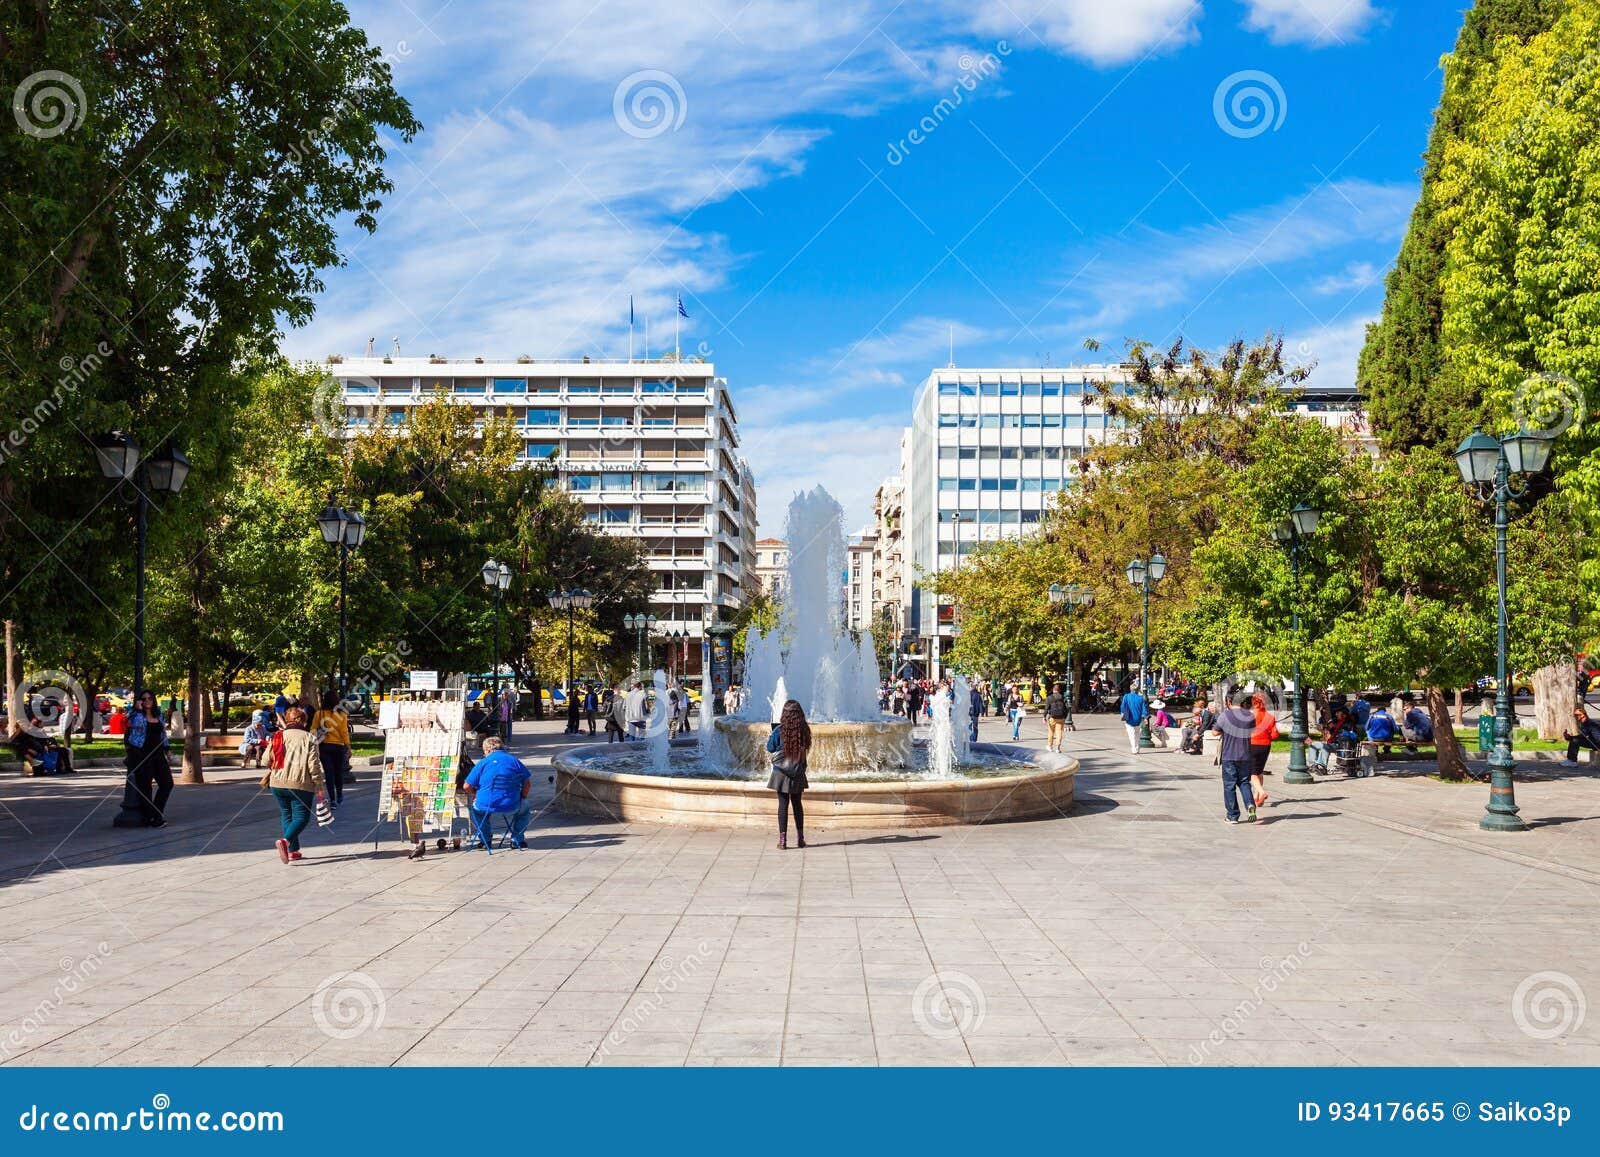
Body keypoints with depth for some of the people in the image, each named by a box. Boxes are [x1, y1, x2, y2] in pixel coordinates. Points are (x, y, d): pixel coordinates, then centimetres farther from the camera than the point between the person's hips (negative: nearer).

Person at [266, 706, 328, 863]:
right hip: (300, 784, -4)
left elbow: (266, 760, 8)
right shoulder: (309, 738, -2)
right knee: (301, 817, 1)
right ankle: (285, 840, -25)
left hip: (277, 783, 4)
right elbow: (314, 764, -9)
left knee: (286, 815, 17)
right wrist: (320, 785, -3)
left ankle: (293, 850, 14)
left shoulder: (278, 737, 8)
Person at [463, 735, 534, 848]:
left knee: (475, 807, 35)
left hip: (486, 806, 0)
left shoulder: (483, 763, 2)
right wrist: (522, 798, 19)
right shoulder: (514, 760, 5)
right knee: (525, 808, 32)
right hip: (511, 806, 0)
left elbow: (467, 786, 1)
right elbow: (528, 783, 4)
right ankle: (517, 839, 20)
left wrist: (476, 796, 19)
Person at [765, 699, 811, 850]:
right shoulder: (804, 730, -6)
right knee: (797, 803, 15)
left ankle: (782, 839, 1)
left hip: (781, 772, -3)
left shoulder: (779, 730, -14)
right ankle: (800, 838, 20)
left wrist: (771, 735, 12)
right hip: (798, 773, 3)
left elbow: (770, 748, -3)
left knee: (783, 804, 2)